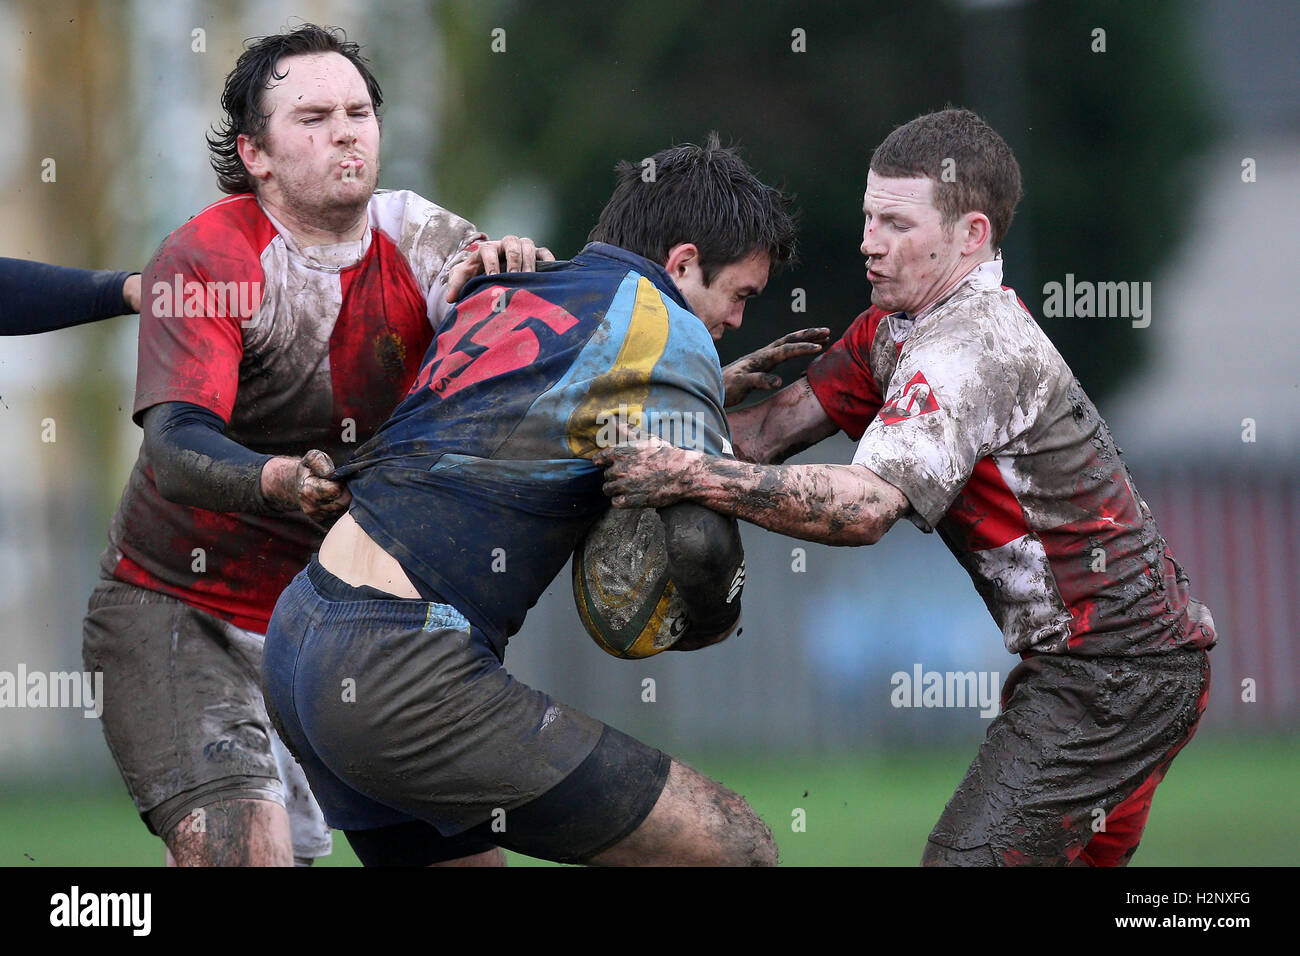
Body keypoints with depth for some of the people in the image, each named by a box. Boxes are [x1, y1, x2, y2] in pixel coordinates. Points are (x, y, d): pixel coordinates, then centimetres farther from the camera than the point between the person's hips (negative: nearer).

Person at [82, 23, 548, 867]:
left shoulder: (411, 237, 0)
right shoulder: (204, 259, -15)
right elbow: (174, 448, -27)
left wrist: (501, 268, -35)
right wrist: (276, 481, -48)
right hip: (177, 608, -5)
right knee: (242, 844, -23)